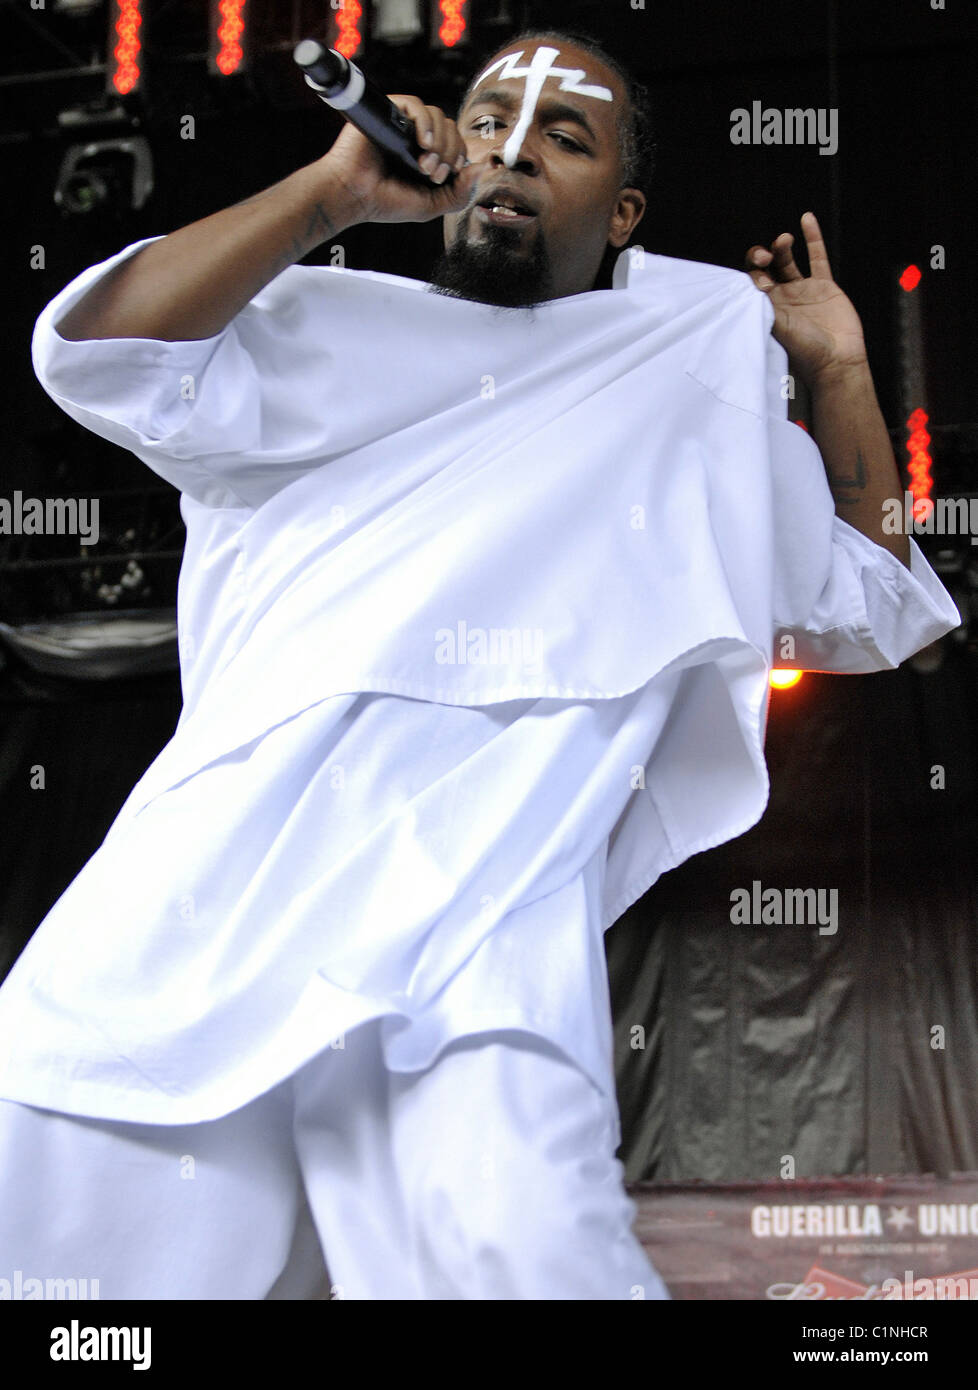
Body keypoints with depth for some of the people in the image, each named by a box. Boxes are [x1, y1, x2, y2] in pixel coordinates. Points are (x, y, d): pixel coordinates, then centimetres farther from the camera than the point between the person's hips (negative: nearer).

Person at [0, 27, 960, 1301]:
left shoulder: (692, 399, 24)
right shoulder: (323, 336, 20)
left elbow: (869, 610, 29)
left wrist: (839, 370, 22)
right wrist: (337, 191, 3)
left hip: (478, 920, -1)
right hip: (198, 897, 2)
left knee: (520, 1252, -28)